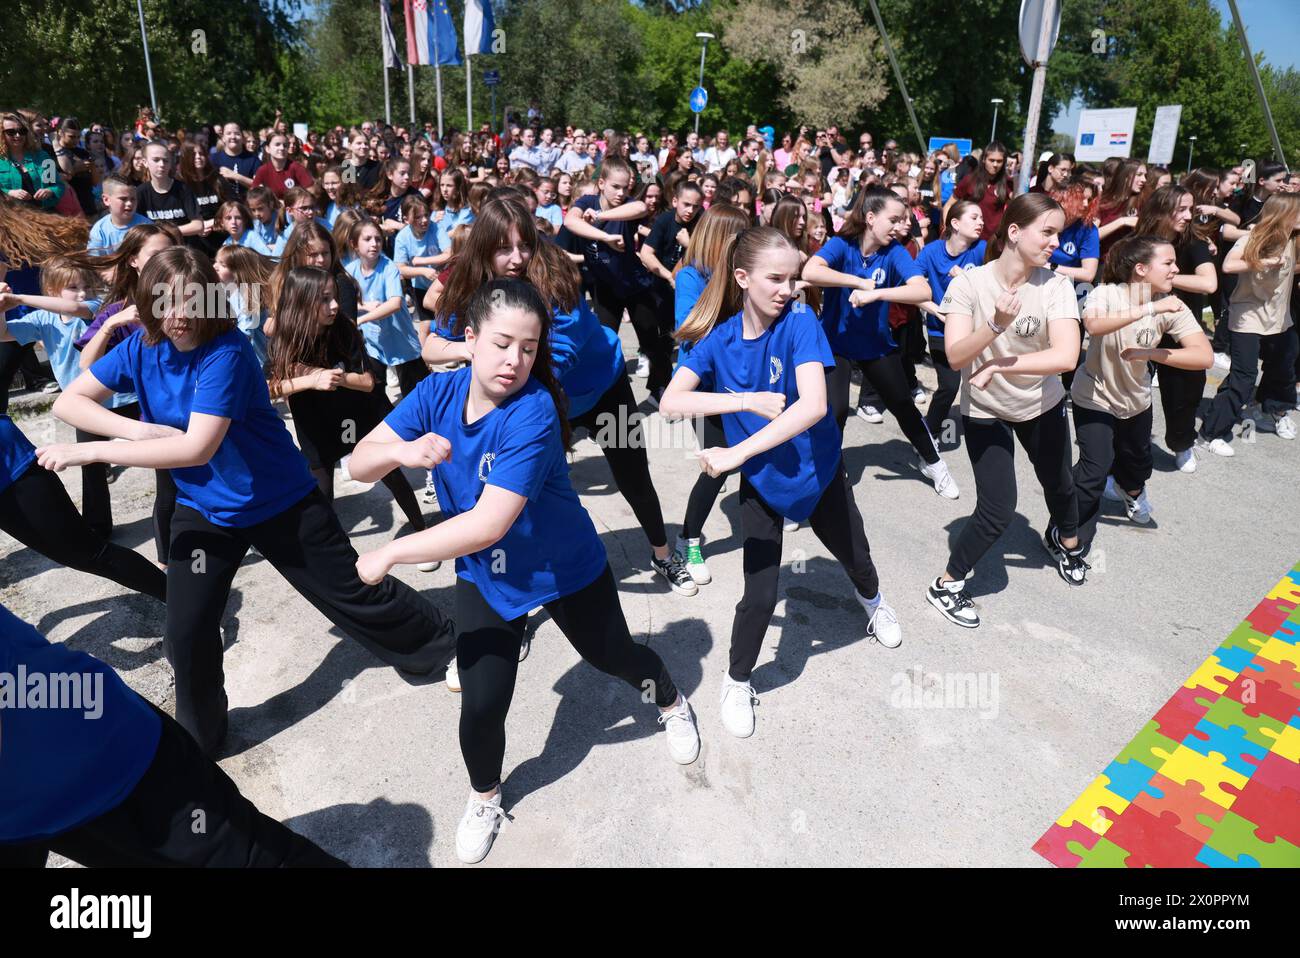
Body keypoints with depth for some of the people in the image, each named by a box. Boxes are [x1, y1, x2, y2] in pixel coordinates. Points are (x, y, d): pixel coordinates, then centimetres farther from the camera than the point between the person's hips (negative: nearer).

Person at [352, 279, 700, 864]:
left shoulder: (533, 414, -33)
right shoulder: (439, 393, -15)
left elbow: (489, 524, -39)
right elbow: (360, 462, -14)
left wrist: (390, 554, -32)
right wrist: (402, 450, -36)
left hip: (564, 569, -3)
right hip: (483, 576, 3)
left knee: (612, 655, 20)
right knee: (481, 705, -2)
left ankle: (670, 701, 57)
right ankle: (485, 797, 33)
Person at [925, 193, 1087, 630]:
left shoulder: (1056, 286, -17)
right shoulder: (968, 283, -19)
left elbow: (1065, 356, -30)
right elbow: (955, 356, -28)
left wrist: (999, 365, -34)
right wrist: (996, 324, -42)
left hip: (1043, 406, 3)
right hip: (985, 412, -3)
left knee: (1058, 483, 23)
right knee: (997, 512, -11)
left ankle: (1065, 539, 58)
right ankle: (946, 585, 10)